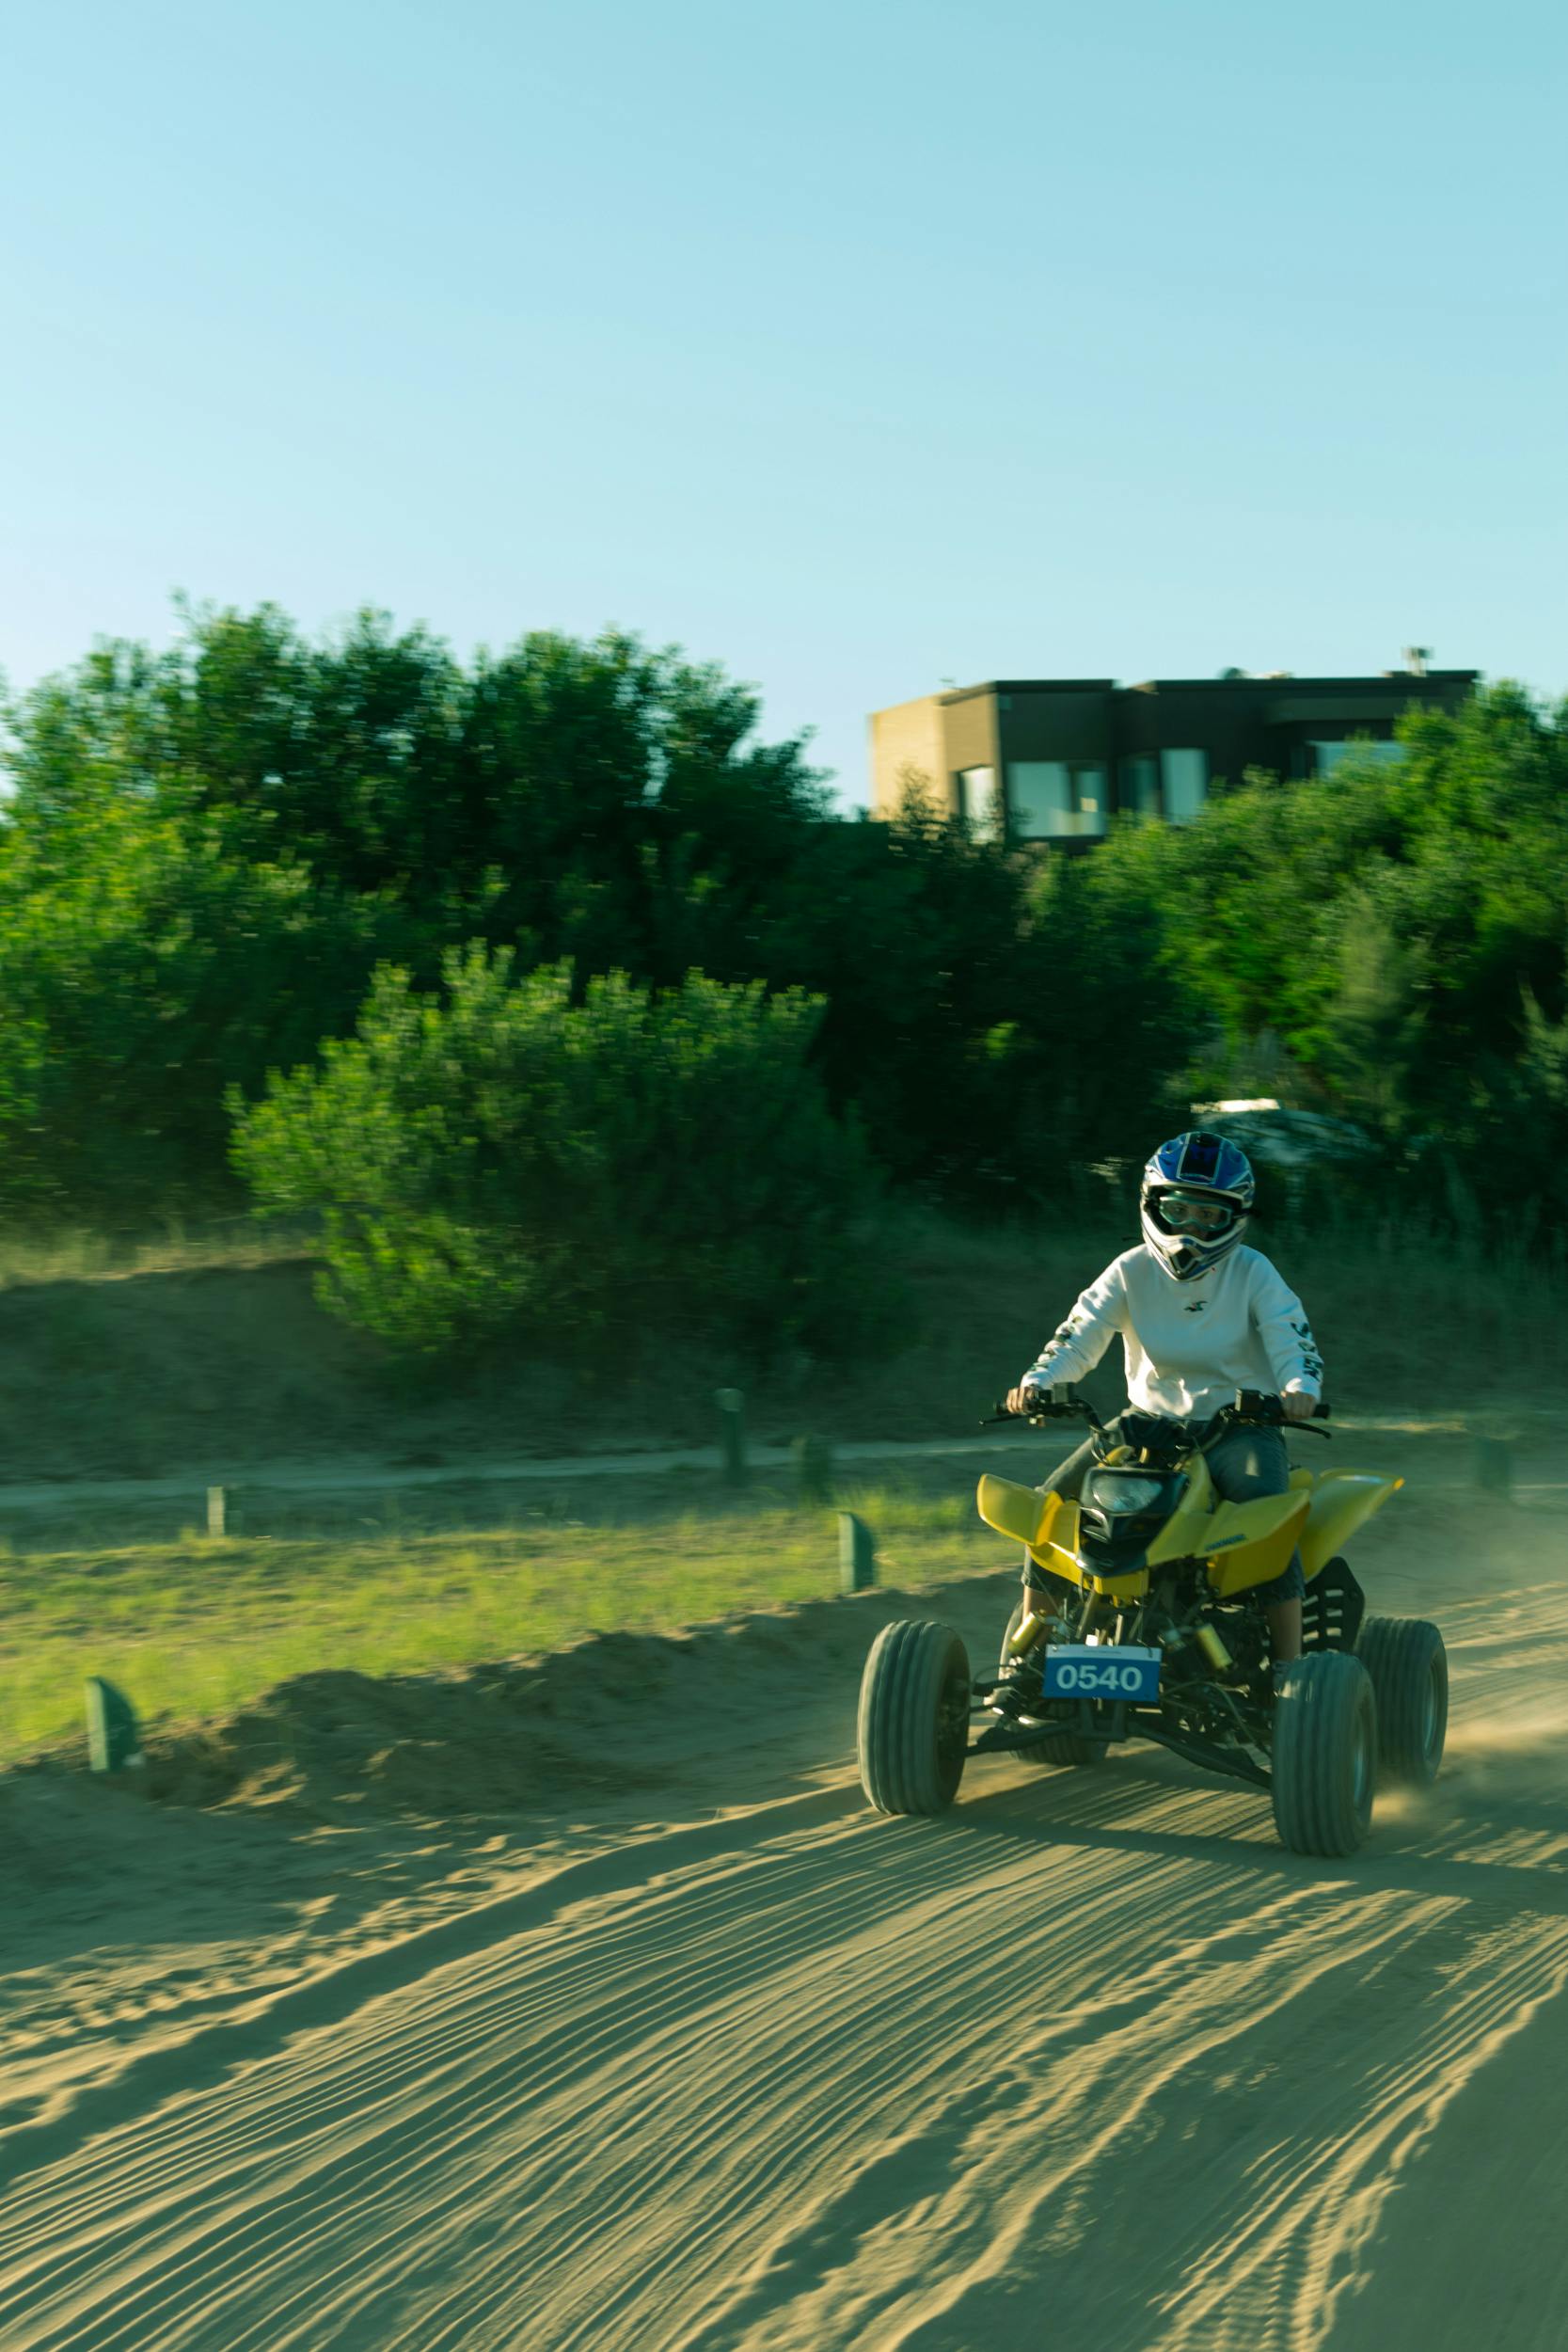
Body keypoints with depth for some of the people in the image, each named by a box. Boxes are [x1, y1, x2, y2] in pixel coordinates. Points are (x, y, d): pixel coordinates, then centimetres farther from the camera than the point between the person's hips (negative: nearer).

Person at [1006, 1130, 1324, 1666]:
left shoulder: (1253, 1274, -2)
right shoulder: (1132, 1271, 3)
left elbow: (1292, 1338, -12)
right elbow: (1080, 1332, -5)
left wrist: (1299, 1388, -36)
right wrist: (1036, 1380, -26)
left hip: (1239, 1425, -3)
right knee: (1050, 1503, -12)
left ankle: (1288, 1662, -27)